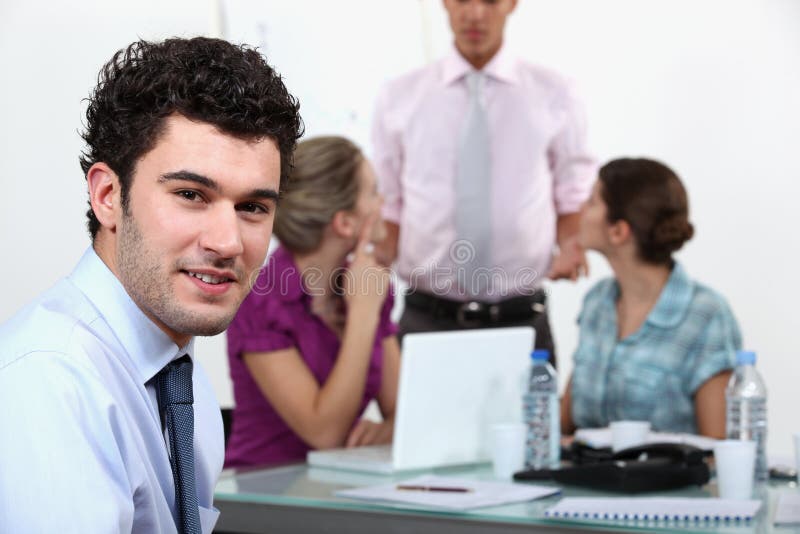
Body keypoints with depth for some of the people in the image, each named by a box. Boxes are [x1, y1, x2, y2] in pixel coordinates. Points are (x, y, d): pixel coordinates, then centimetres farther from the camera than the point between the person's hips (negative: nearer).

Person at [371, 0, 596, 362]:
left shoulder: (554, 96, 5)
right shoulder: (399, 98, 5)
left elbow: (573, 196, 10)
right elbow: (387, 206, 8)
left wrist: (570, 245, -11)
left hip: (522, 321, 0)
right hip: (426, 321, 0)